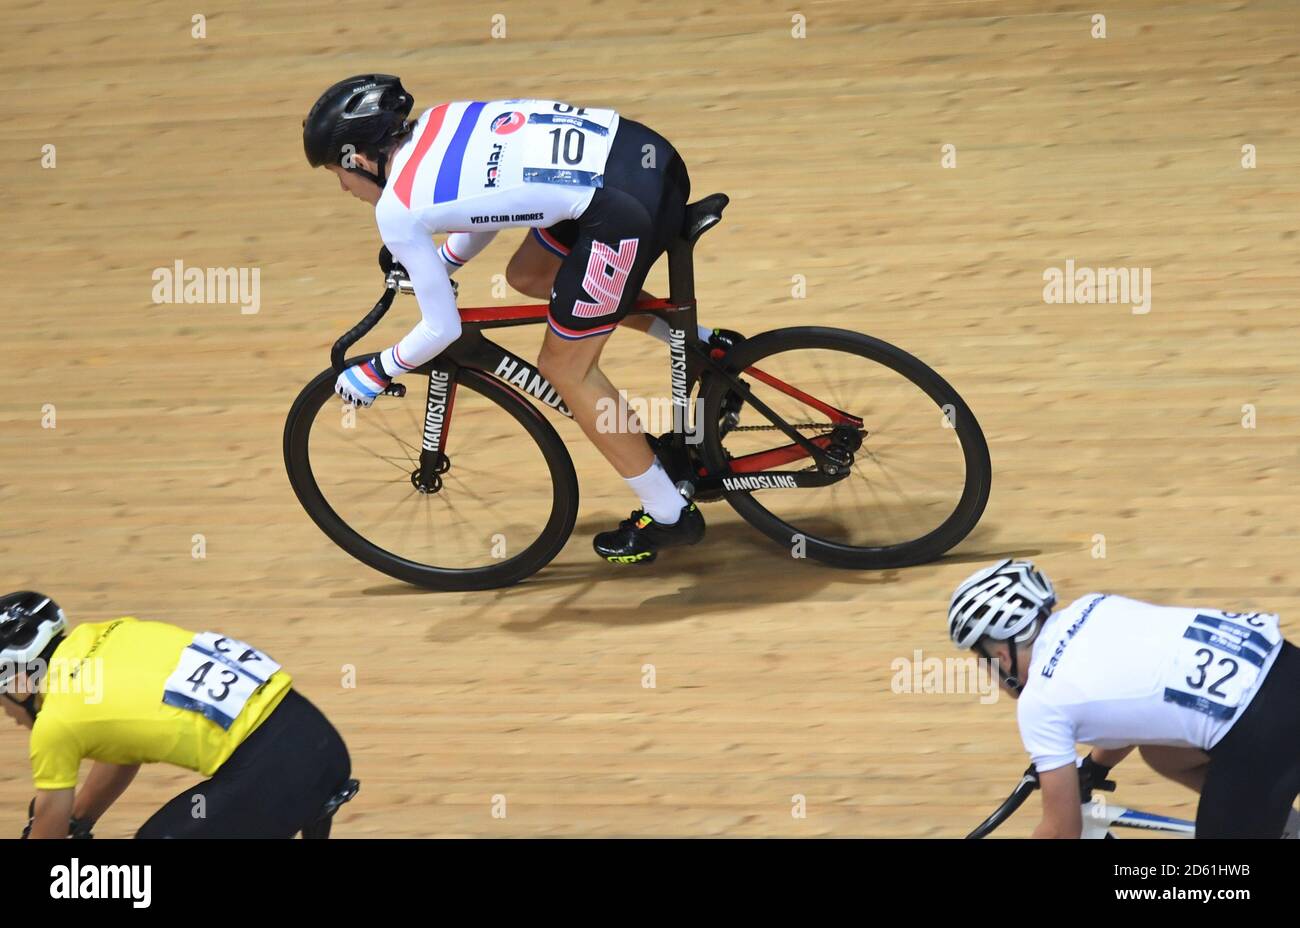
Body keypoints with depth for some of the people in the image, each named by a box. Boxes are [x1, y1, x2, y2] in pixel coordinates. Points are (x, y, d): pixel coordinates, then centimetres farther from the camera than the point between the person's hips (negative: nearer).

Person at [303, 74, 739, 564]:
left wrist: (374, 373, 17)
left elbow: (443, 329, 2)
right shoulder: (437, 121, 17)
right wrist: (435, 264, 42)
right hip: (644, 150, 9)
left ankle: (669, 515, 19)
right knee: (528, 275, 28)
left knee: (566, 369, 10)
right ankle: (700, 343, 28)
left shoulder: (398, 209, -4)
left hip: (625, 204, -9)